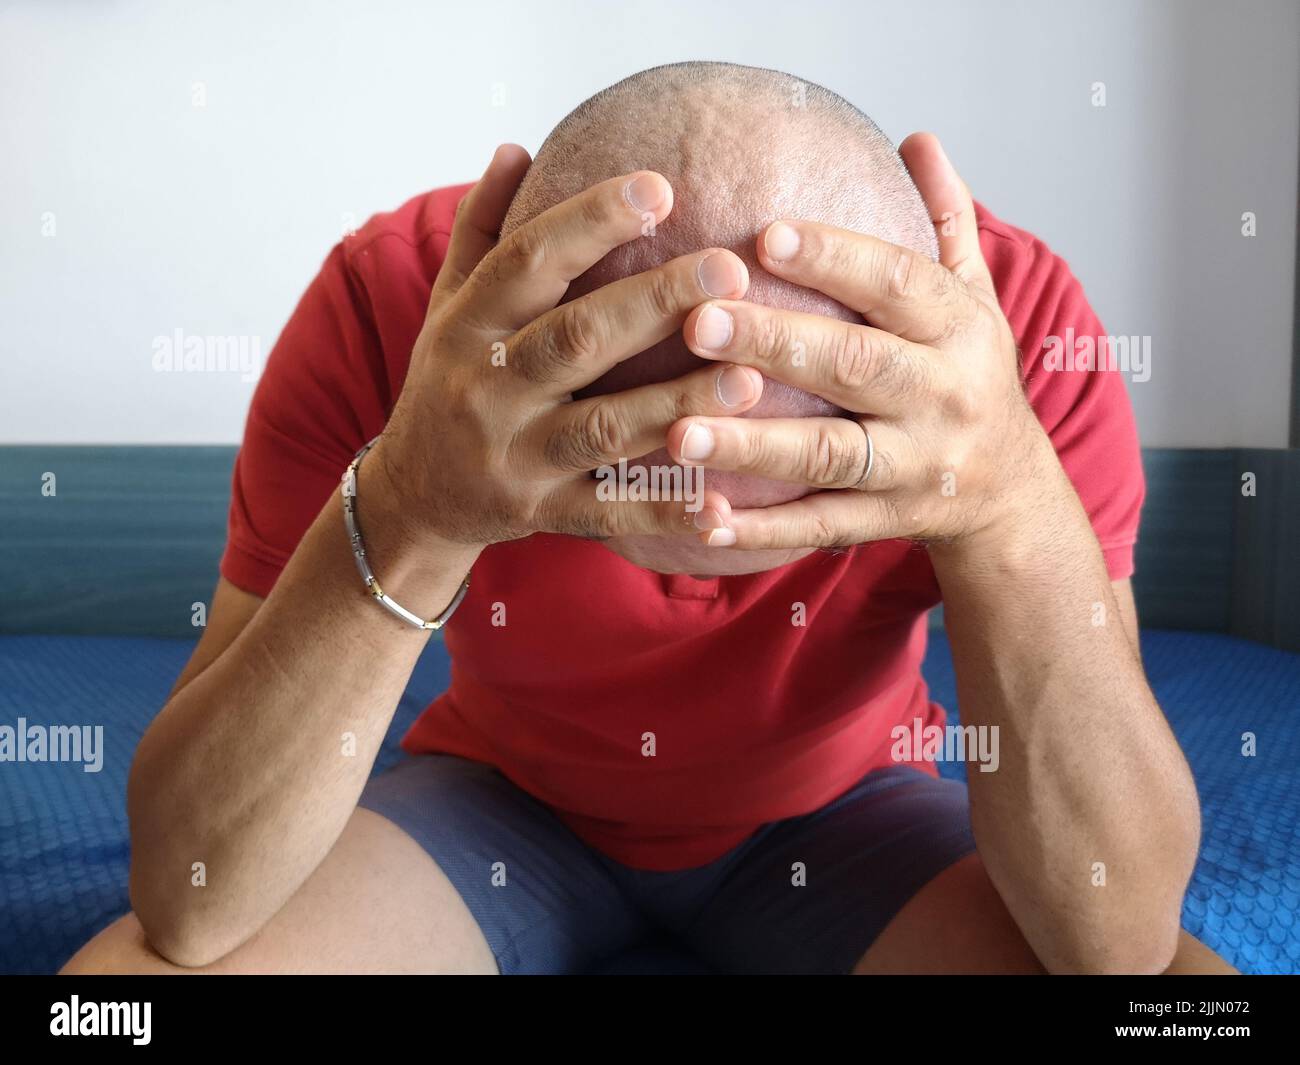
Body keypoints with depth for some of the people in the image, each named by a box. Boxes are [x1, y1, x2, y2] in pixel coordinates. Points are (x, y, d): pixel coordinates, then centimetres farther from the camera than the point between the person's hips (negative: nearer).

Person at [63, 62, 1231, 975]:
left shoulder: (1006, 322, -25)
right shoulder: (392, 302, -26)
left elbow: (1123, 942, -27)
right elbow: (183, 904, -27)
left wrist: (1015, 503, -43)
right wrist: (412, 508, -43)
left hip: (837, 809, 2)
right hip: (507, 791, 0)